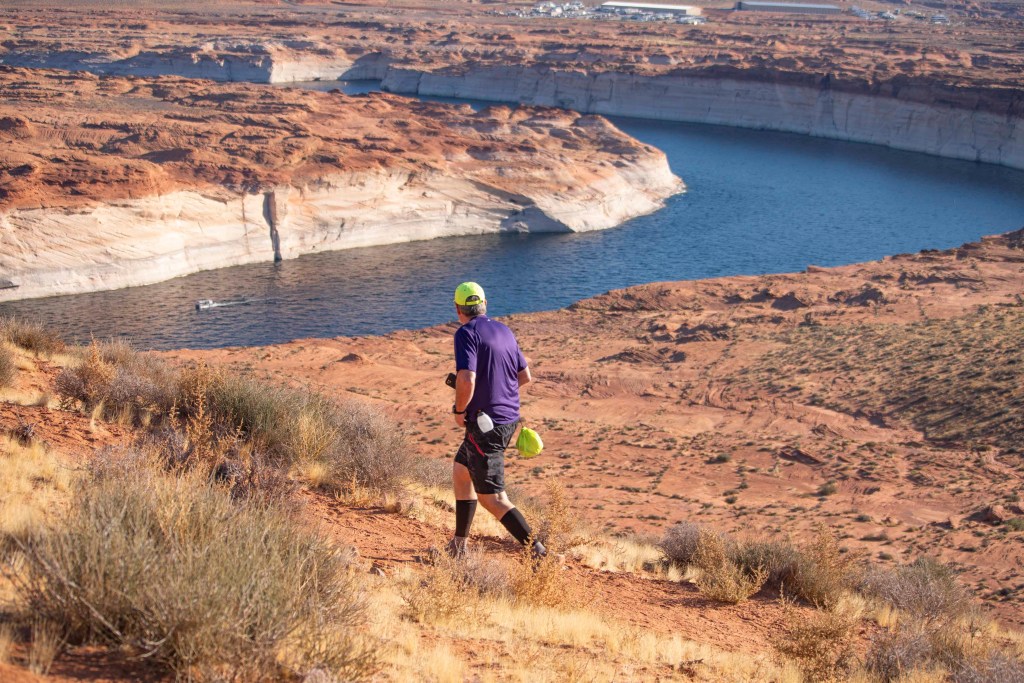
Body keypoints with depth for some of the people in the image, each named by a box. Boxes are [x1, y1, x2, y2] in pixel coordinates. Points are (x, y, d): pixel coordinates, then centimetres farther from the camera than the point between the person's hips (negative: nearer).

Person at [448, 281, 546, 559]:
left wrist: (459, 411, -9)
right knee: (460, 470, 25)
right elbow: (525, 376, 16)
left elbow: (466, 380, -26)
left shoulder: (466, 333, -14)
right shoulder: (504, 331, 10)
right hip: (509, 419, 9)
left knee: (492, 499, -5)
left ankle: (538, 551, -13)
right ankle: (459, 544, 30)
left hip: (485, 424, -9)